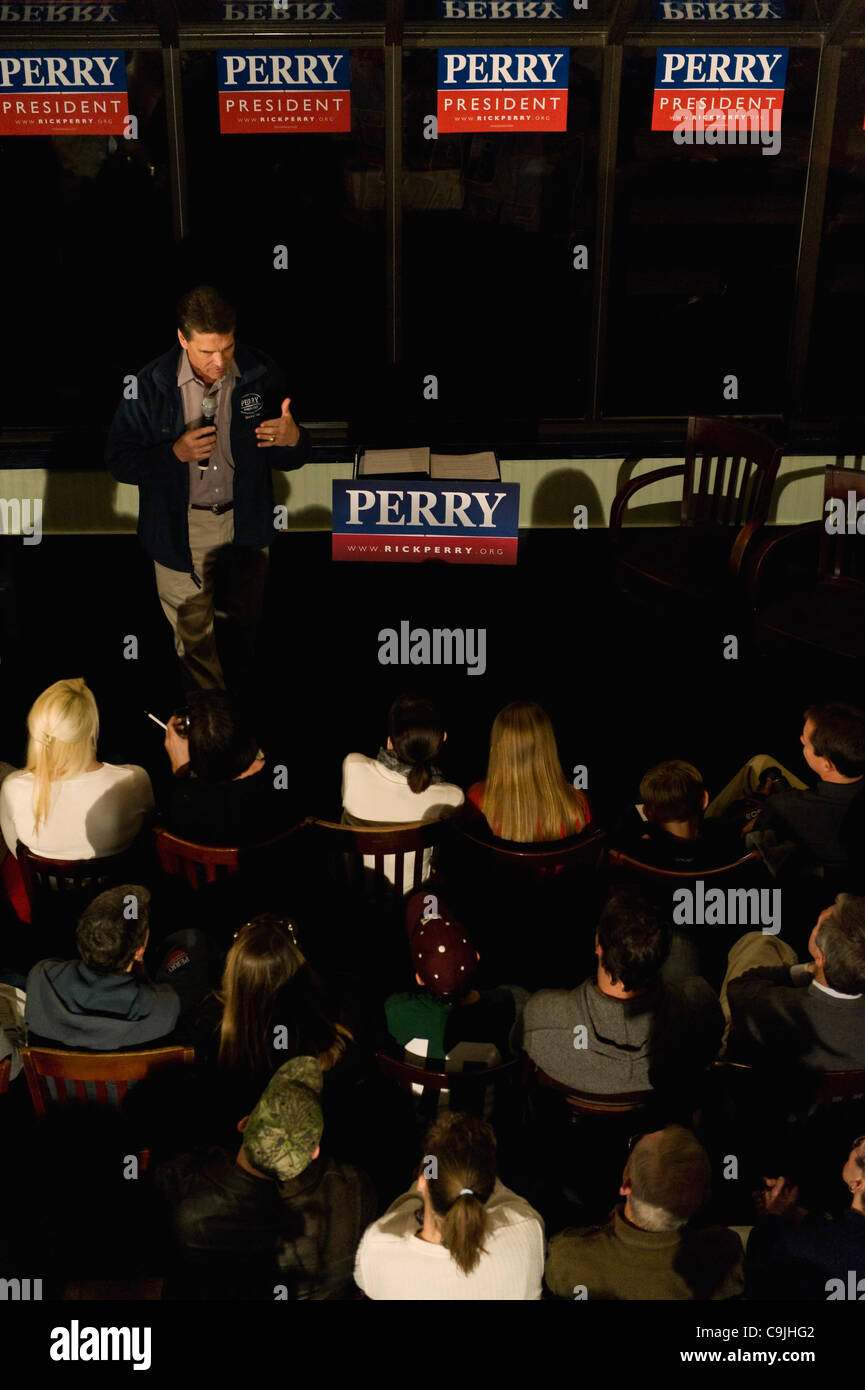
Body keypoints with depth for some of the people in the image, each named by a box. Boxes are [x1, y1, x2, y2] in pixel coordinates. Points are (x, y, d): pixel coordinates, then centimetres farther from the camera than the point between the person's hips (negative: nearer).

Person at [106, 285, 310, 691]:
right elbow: (119, 460, -8)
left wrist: (292, 440, -28)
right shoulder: (151, 385, -15)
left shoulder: (261, 374, -10)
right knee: (194, 637, 13)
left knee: (247, 625, 16)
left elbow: (288, 460, -2)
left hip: (247, 522, 1)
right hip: (182, 528, -1)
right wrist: (176, 453, -25)